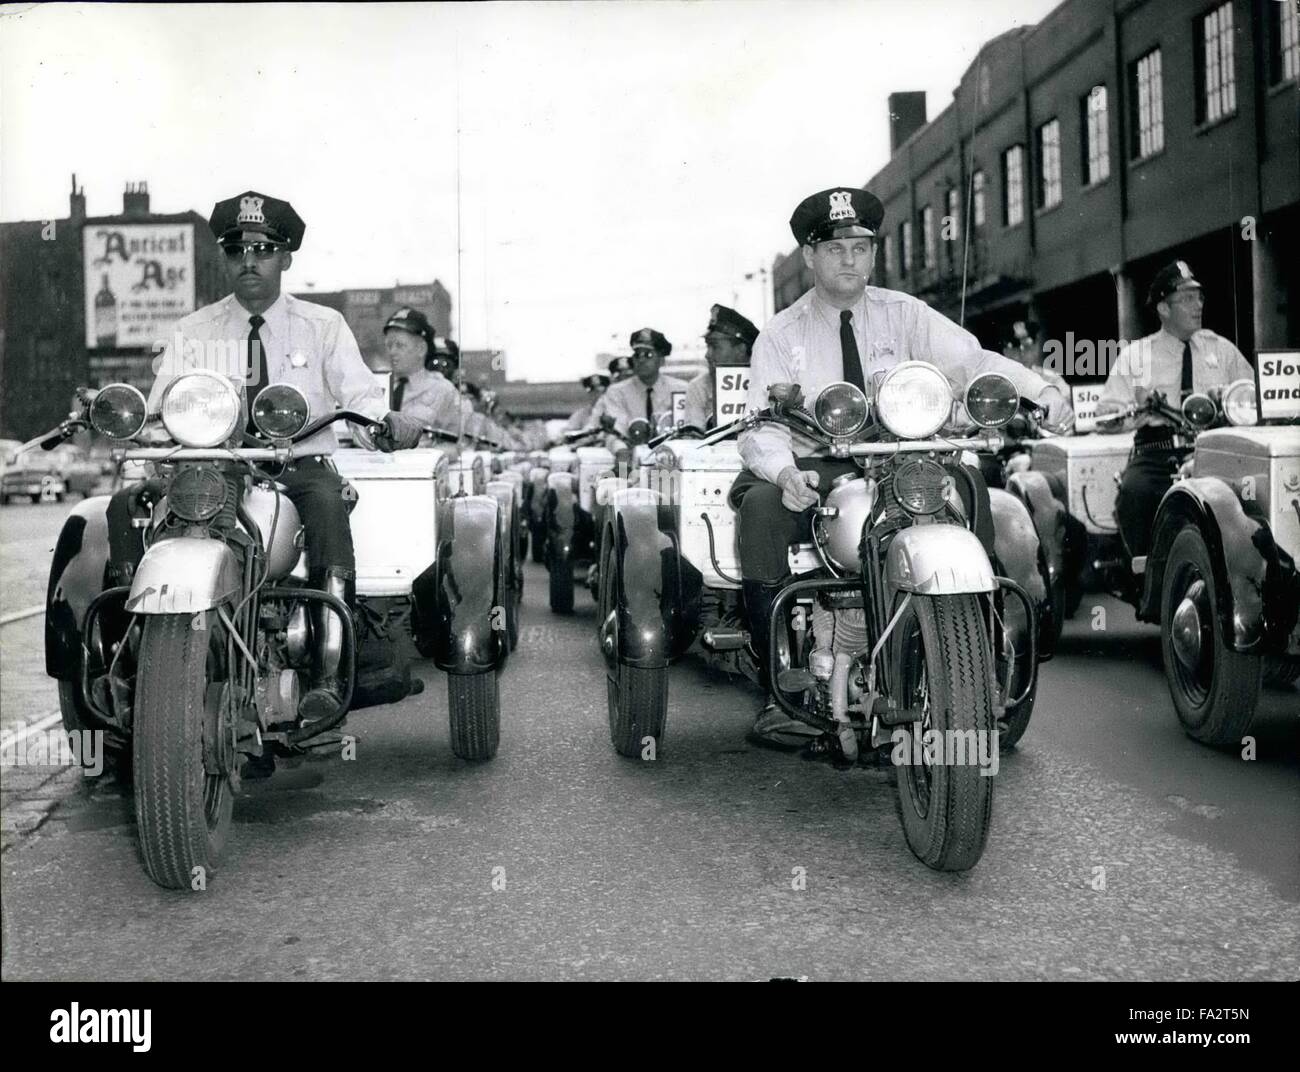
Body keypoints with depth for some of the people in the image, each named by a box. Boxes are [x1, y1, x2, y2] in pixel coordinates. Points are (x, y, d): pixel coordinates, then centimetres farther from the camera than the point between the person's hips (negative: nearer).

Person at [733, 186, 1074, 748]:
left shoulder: (902, 314, 10)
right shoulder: (780, 335, 4)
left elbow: (972, 360, -3)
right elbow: (762, 427, -8)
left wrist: (1042, 389, -22)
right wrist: (784, 471, -31)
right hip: (814, 473, -2)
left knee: (967, 483, -25)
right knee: (761, 506, -32)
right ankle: (779, 691, -27)